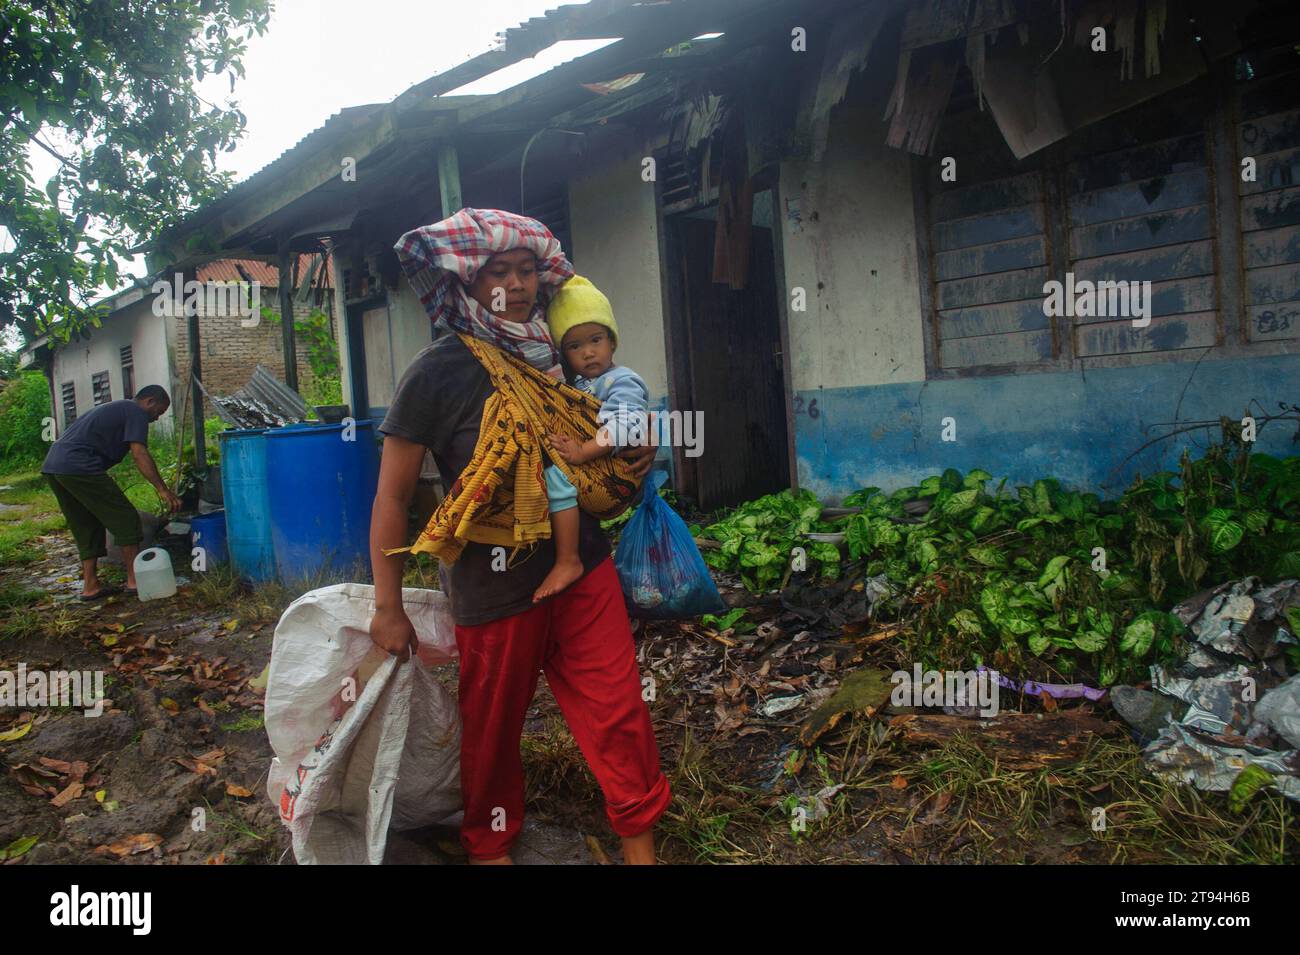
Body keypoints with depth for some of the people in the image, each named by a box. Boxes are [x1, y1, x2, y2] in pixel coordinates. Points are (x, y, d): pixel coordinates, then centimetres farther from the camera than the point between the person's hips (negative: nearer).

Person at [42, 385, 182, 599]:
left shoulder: (113, 408, 29)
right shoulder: (137, 413, 0)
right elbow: (139, 455, -13)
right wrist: (163, 489, -18)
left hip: (52, 465, 10)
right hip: (80, 467, -10)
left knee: (86, 527, 16)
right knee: (125, 519, -1)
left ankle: (90, 586, 17)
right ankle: (134, 580, 0)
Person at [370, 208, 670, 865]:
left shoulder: (552, 357, 6)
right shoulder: (437, 374, -10)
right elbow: (392, 497, -8)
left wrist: (636, 454, 0)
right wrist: (388, 607, -7)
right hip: (496, 585, -4)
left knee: (619, 712, 4)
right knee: (493, 729, 13)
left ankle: (641, 845, 24)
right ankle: (489, 844, 40)